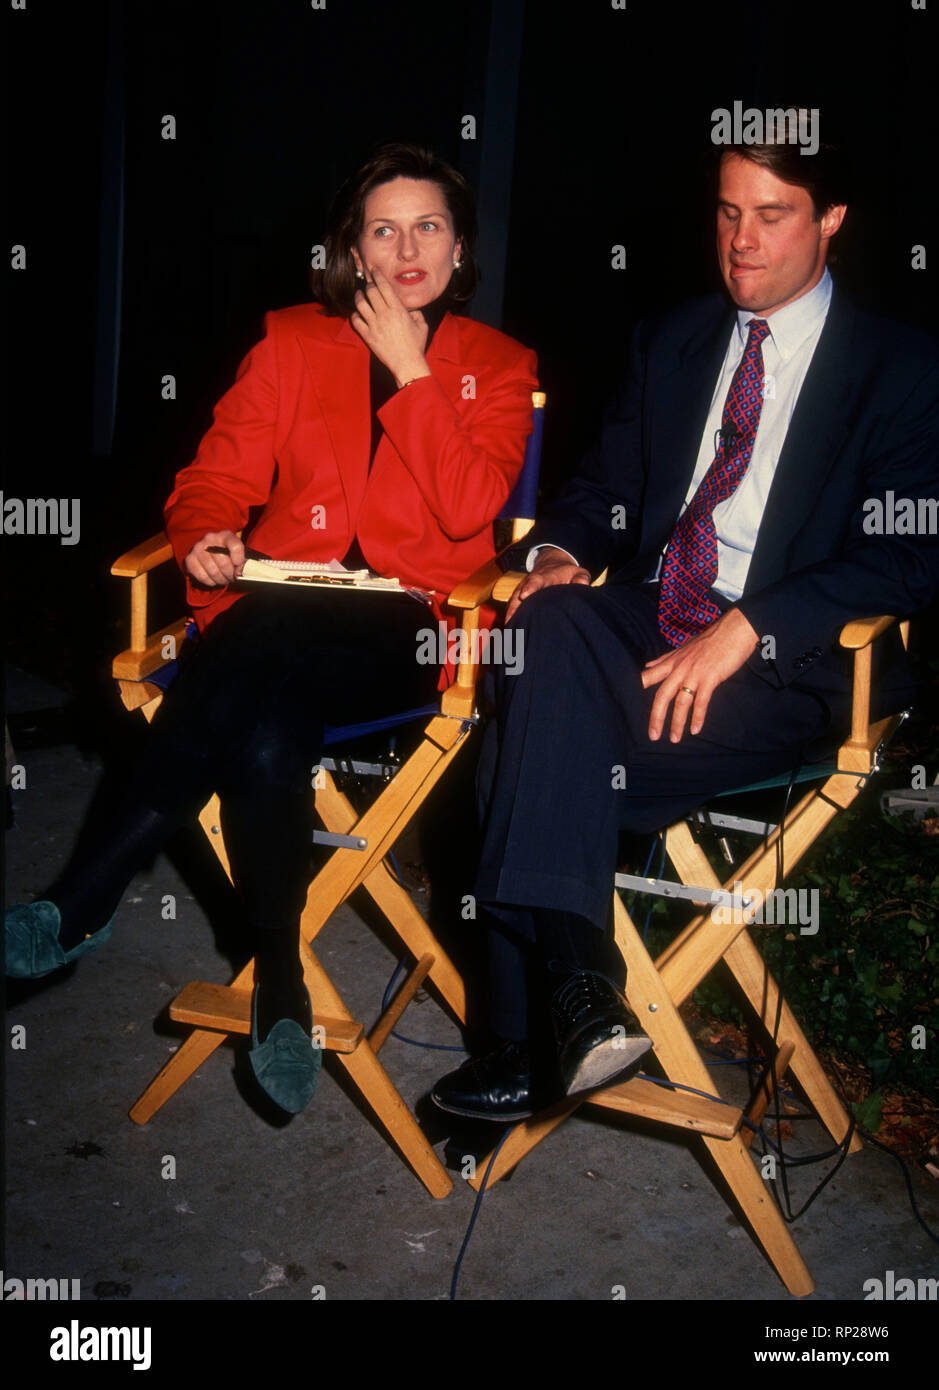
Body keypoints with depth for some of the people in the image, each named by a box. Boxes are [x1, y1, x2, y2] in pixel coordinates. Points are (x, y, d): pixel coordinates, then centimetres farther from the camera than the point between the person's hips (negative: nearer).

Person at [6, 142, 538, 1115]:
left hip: (401, 632, -2)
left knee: (256, 650, -34)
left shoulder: (497, 367, 12)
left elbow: (469, 510, -5)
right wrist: (203, 540, -11)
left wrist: (411, 370, -5)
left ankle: (79, 904, -25)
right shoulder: (293, 342, 17)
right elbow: (215, 477, 12)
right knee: (265, 736, -34)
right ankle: (279, 982, -20)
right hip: (276, 610, 2)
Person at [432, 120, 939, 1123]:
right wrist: (561, 554, -5)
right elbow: (604, 483, 20)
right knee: (553, 630, -31)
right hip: (642, 622, 5)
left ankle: (540, 1040, -18)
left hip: (786, 664, -5)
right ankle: (577, 996, -31)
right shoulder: (670, 342, 20)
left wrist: (742, 630, -22)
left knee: (536, 750, -29)